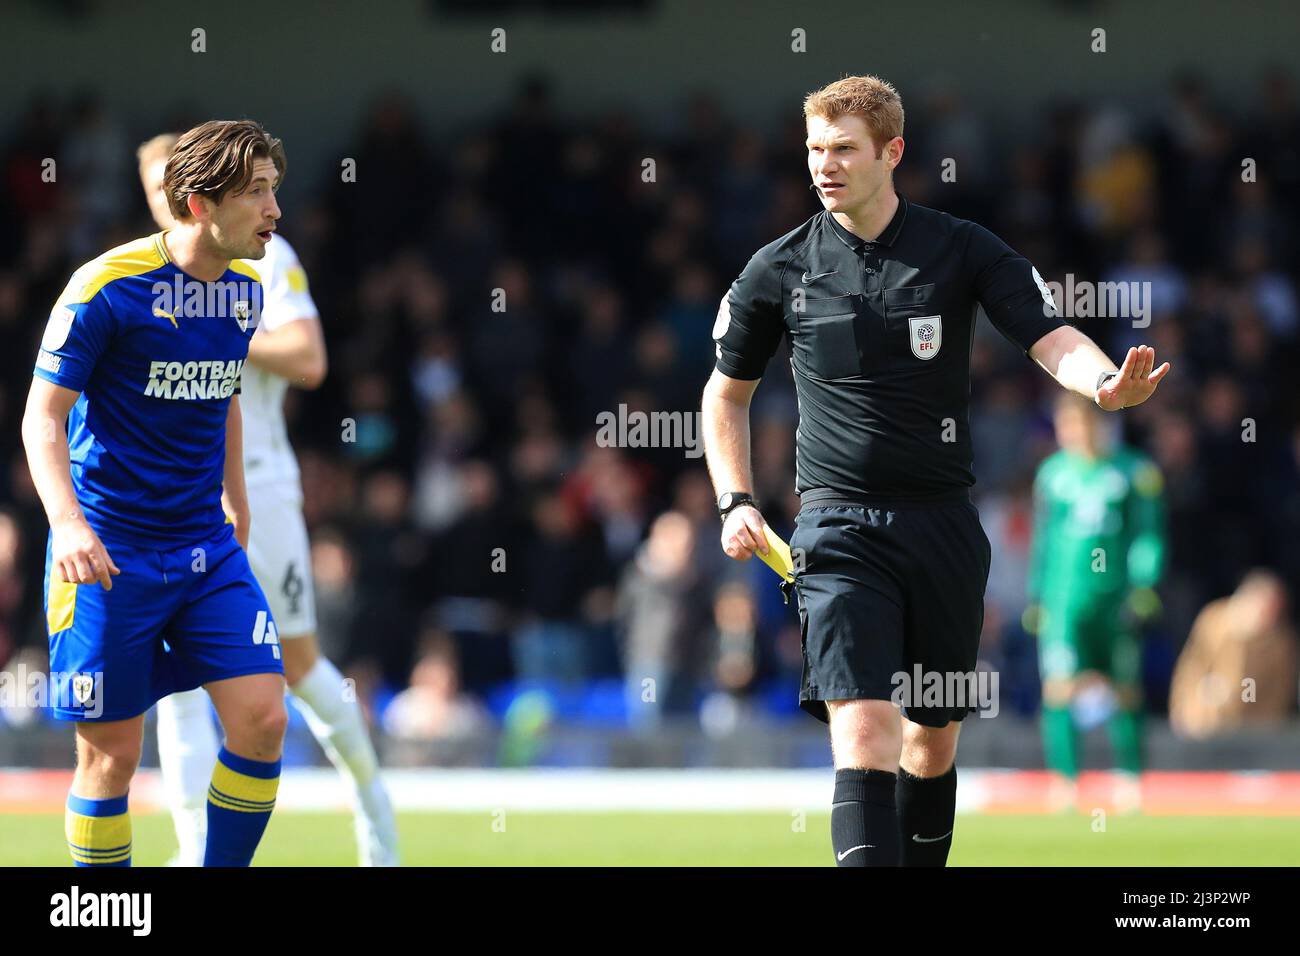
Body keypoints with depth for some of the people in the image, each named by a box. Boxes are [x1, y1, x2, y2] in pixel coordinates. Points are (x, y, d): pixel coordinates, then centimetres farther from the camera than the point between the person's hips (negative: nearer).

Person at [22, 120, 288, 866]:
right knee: (111, 754, -2)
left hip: (207, 548, 5)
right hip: (110, 552, -5)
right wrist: (68, 523, -25)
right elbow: (44, 414, -12)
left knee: (262, 719, -9)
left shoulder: (247, 288, 6)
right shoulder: (107, 287, -14)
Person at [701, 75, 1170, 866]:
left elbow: (1054, 340, -9)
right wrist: (736, 502, 6)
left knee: (935, 740, 11)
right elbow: (727, 393, 18)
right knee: (864, 730, -18)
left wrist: (1104, 381, -32)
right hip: (841, 526, -2)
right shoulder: (779, 271, 3)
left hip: (944, 526, 2)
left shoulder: (963, 251, 1)